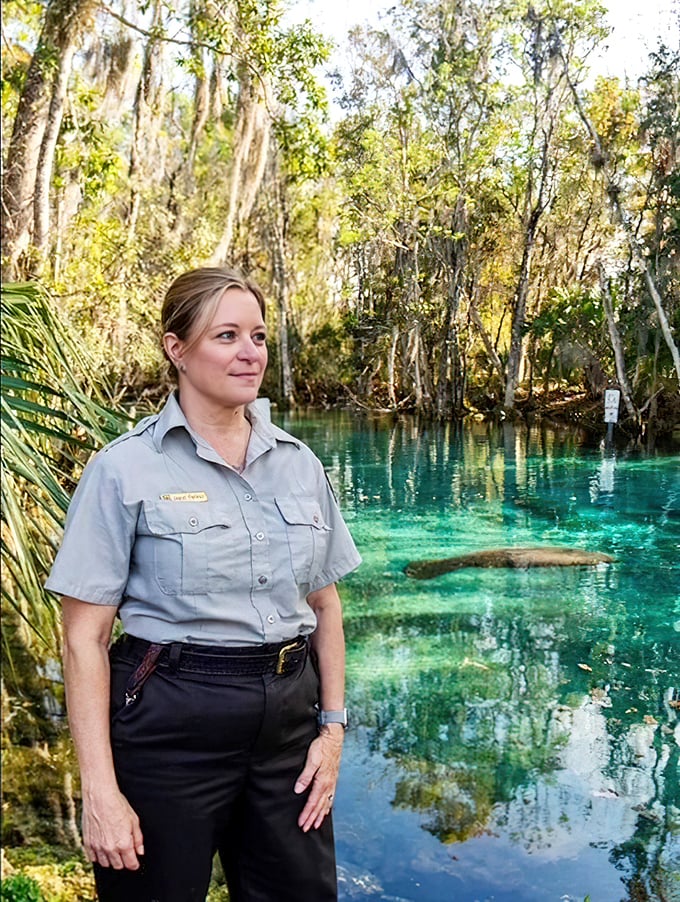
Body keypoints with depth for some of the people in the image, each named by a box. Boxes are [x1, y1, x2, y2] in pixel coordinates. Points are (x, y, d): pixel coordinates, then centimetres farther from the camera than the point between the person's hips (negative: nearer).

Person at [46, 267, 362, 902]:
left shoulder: (299, 463, 5)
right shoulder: (124, 469, -9)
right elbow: (84, 639, -10)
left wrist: (332, 726, 5)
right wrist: (100, 792, -13)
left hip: (287, 715, 5)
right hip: (170, 723, -4)